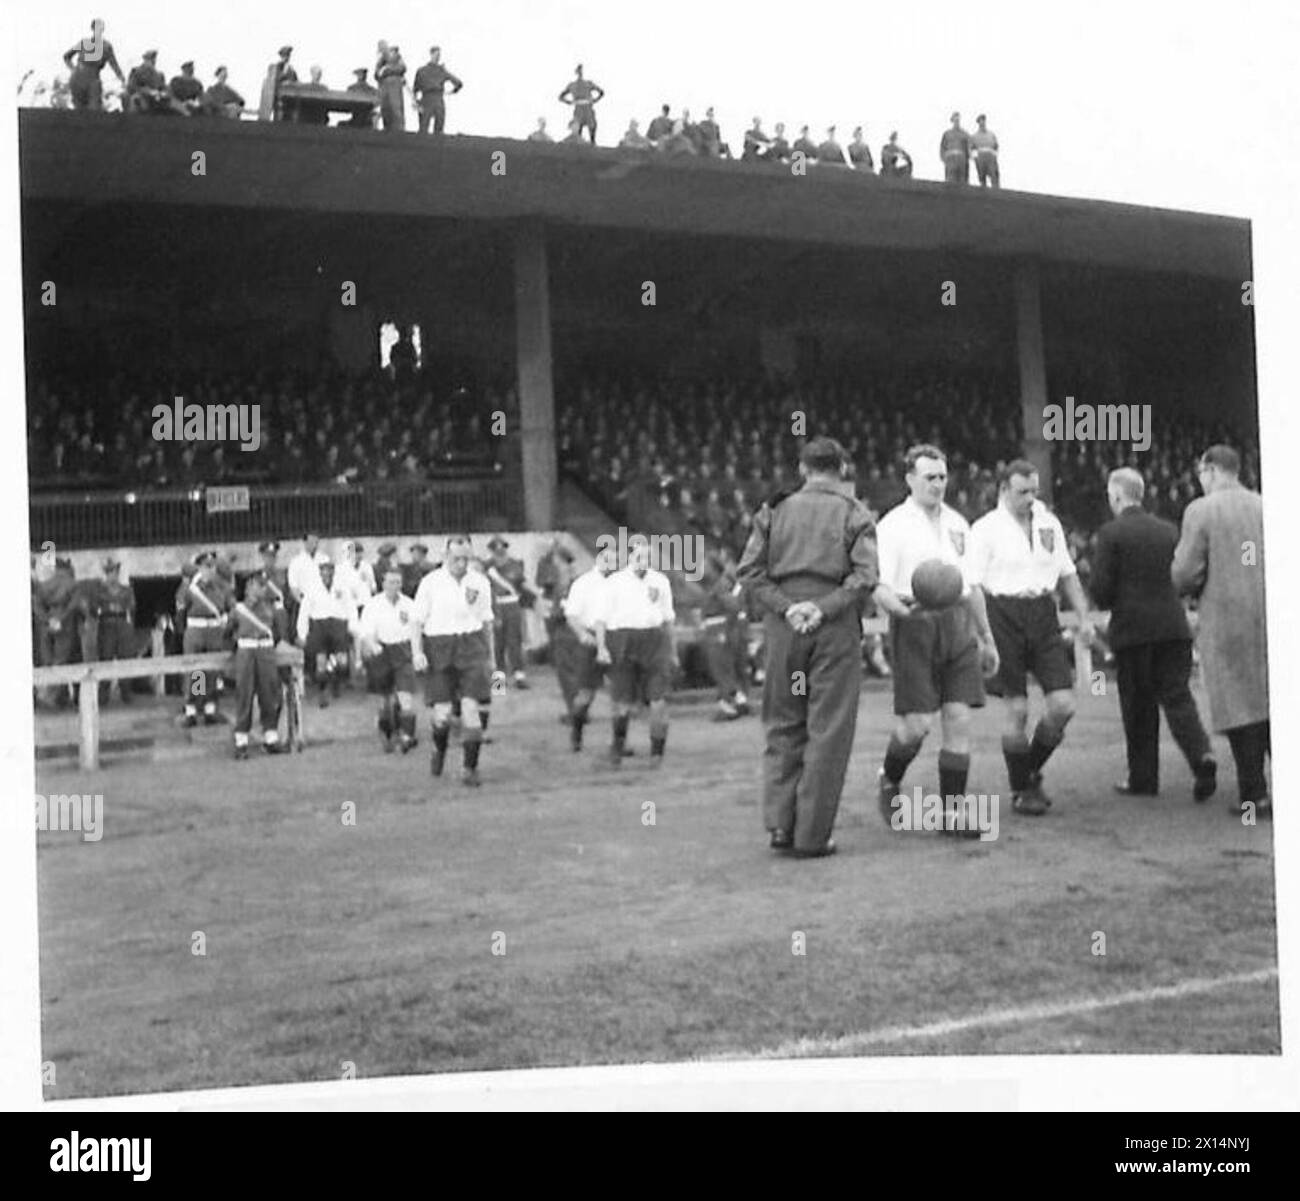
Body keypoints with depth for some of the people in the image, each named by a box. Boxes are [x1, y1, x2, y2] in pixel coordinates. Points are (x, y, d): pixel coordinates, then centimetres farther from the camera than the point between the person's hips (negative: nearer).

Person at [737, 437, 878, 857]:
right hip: (835, 627, -2)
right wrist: (824, 609, -13)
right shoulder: (854, 515, 4)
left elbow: (749, 570, 2)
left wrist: (785, 607, -5)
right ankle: (812, 835, 4)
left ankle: (779, 823, 5)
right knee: (828, 731, 3)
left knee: (783, 726, 13)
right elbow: (865, 576, -10)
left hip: (782, 628, 2)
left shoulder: (774, 510, 11)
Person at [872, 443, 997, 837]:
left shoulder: (957, 523, 15)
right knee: (918, 722, -7)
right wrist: (903, 609, -32)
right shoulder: (894, 524, -3)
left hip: (958, 625, 5)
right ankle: (889, 781, 23)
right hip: (915, 626, -5)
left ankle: (953, 812, 4)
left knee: (959, 719, -1)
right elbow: (878, 586, -12)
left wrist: (987, 638, 23)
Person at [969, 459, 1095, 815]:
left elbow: (1067, 574, 19)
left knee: (1063, 705, -3)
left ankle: (1032, 771, 21)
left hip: (1044, 616, 5)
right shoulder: (986, 529, -4)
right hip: (1004, 615, -4)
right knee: (1016, 711, -2)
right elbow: (974, 586, -7)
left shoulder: (1049, 523, 11)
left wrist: (1084, 618, 11)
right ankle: (1021, 790, 13)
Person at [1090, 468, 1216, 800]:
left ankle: (1142, 778, 12)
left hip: (1132, 628, -3)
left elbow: (1100, 587, -10)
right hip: (1173, 626, 4)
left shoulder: (1111, 533, -6)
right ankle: (1201, 755, -20)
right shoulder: (1169, 530, 9)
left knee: (1138, 705, 6)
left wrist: (1109, 604, 11)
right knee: (1176, 695, 4)